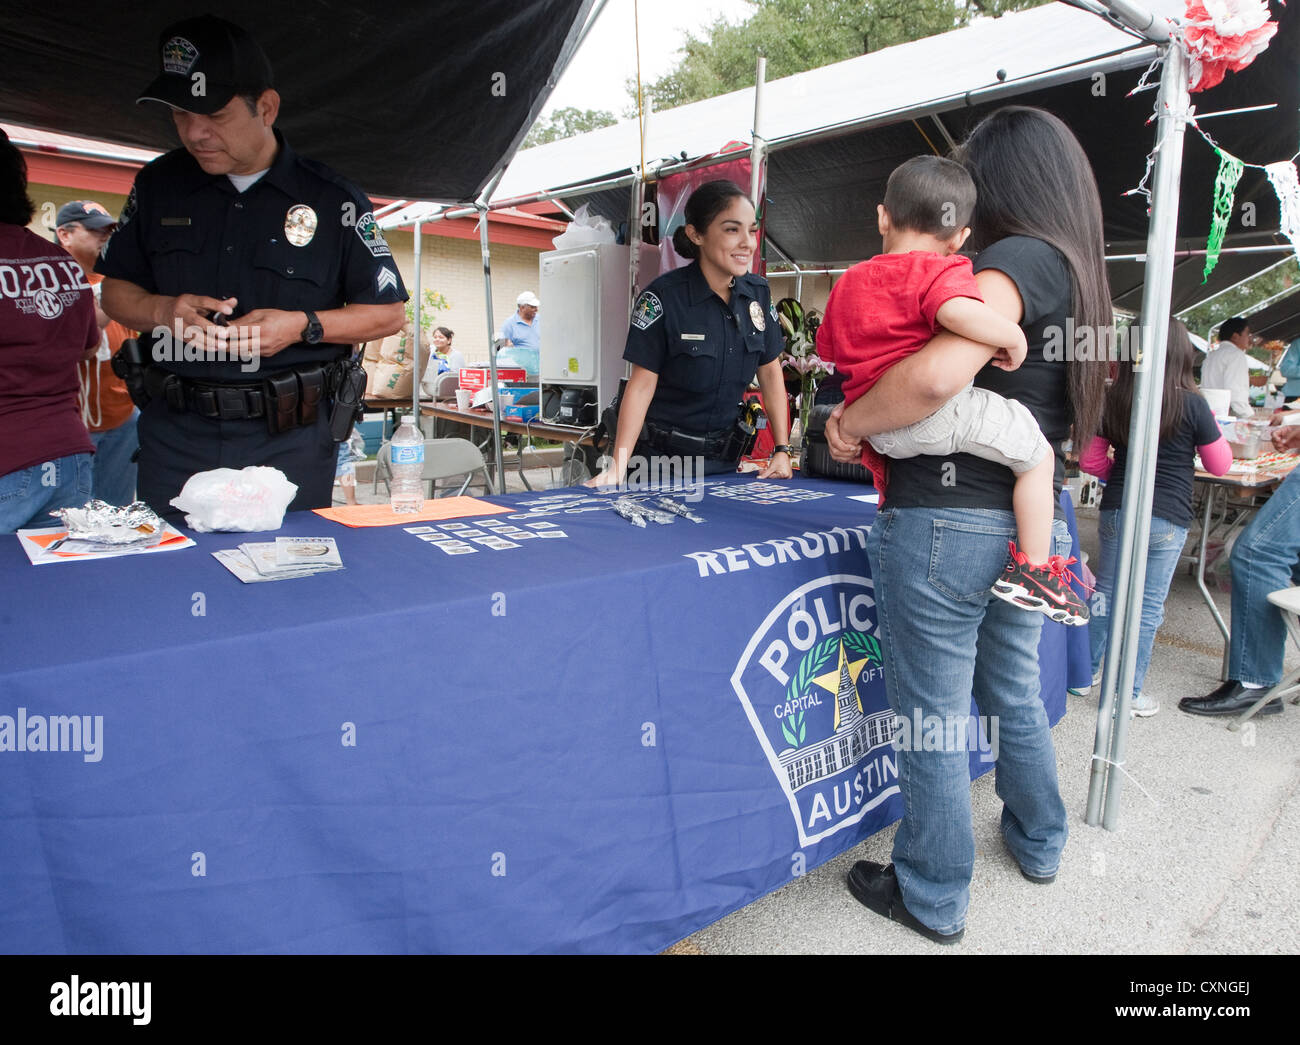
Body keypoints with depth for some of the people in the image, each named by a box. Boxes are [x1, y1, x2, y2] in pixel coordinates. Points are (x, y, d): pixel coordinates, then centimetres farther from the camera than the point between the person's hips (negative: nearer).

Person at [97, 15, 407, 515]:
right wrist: (162, 311, -7)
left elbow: (389, 313, 0)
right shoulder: (158, 184, 9)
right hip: (175, 433, 3)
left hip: (289, 439, -3)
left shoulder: (331, 198, -1)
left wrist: (303, 326, -14)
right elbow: (116, 291, 16)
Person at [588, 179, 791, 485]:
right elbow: (642, 383, -16)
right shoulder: (663, 296, -15)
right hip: (661, 458, -5)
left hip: (724, 459, 5)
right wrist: (619, 465, -24)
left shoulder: (758, 293, 0)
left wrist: (782, 449, -3)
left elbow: (770, 372, 5)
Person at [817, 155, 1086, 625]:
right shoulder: (939, 271, -7)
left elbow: (831, 350, 26)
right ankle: (1033, 569, 6)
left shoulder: (848, 282, 17)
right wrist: (1013, 337, -11)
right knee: (1037, 455, 4)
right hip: (932, 411, -7)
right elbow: (959, 312, -29)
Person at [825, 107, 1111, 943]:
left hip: (946, 522, -9)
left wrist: (852, 423, -15)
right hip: (1028, 526, 9)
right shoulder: (1082, 276, 14)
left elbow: (938, 375, -31)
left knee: (932, 718, 6)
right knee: (1015, 695, 25)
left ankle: (933, 899, 24)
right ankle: (1040, 844, 46)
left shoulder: (1017, 260, -13)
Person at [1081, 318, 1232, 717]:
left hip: (1115, 512, 3)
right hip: (1167, 520, -3)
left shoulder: (1112, 400, -3)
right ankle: (1127, 693, 13)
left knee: (1105, 592, 17)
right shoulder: (1193, 404, -11)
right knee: (1148, 606, 6)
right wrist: (1211, 421, 15)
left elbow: (1090, 461, 3)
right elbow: (1220, 465, 2)